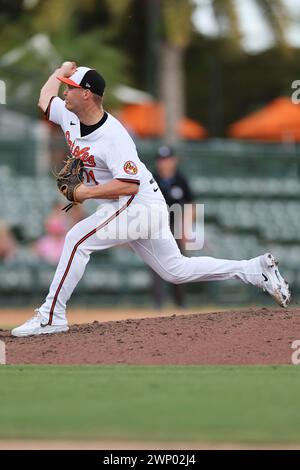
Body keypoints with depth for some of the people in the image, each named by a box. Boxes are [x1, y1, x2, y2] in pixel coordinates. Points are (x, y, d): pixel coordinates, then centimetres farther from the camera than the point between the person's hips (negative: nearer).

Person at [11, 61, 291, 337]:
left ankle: (52, 316, -17)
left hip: (140, 204, -10)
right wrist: (63, 70, 21)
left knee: (78, 239, -21)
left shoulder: (113, 135, -25)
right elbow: (45, 99, 23)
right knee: (176, 270, 13)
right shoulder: (69, 116, 1)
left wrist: (87, 192, -27)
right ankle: (255, 269, 19)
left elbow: (129, 185, -31)